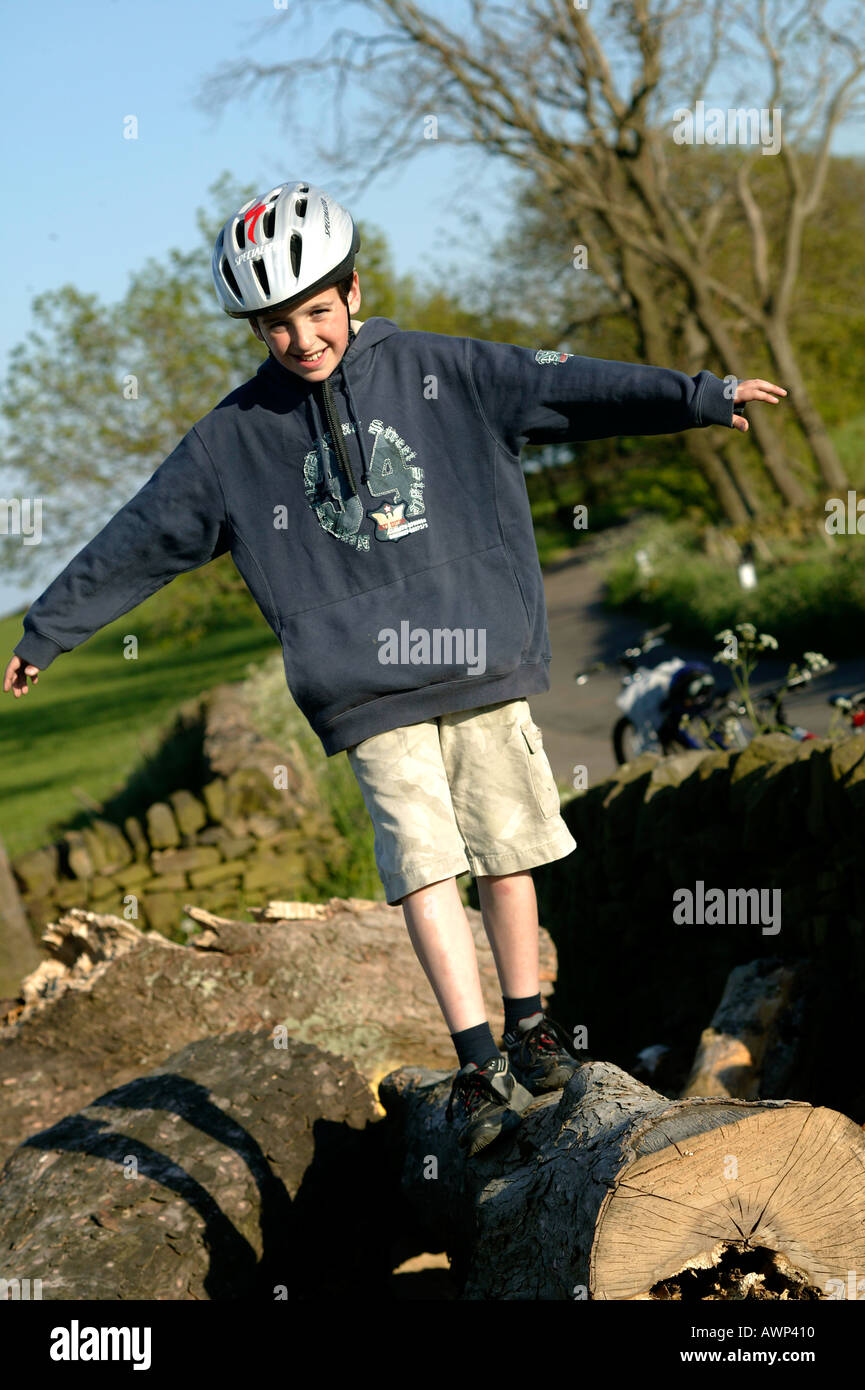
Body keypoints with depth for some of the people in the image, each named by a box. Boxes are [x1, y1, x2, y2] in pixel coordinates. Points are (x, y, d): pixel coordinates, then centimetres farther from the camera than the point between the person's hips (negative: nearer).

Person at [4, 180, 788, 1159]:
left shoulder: (441, 373, 3)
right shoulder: (235, 436, 4)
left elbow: (566, 388, 1)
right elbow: (140, 540, 9)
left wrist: (700, 398, -4)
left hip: (479, 652, 1)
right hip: (368, 689, 0)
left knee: (505, 843, 4)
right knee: (420, 856, -9)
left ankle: (528, 1024, 20)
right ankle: (478, 1059, -7)